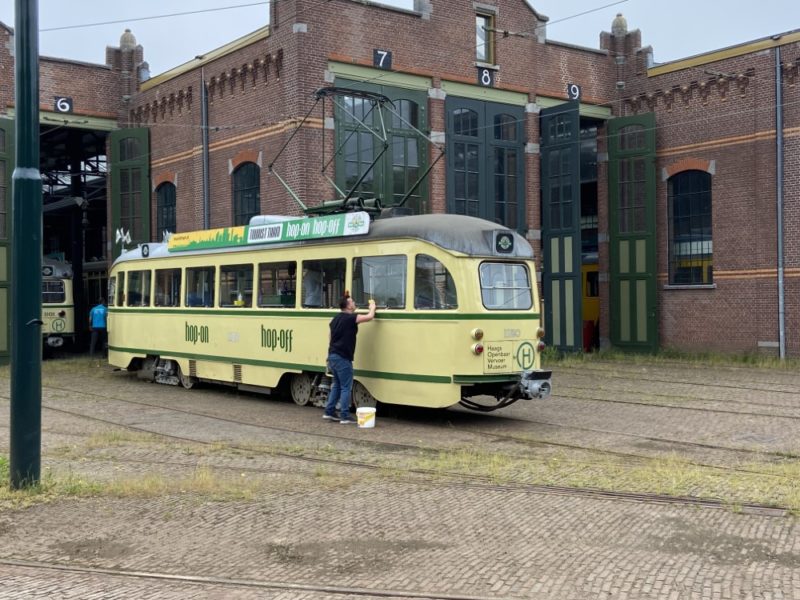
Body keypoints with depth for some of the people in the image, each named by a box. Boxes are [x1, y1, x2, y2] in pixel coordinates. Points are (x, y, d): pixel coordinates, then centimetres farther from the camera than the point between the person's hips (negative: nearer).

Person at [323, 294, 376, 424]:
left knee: (337, 385, 18)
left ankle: (329, 412, 20)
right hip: (343, 358, -9)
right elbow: (369, 317, -15)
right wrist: (372, 306, 7)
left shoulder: (336, 319, 16)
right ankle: (345, 416, -1)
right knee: (346, 387, -3)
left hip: (332, 356, 9)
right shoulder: (350, 318, -12)